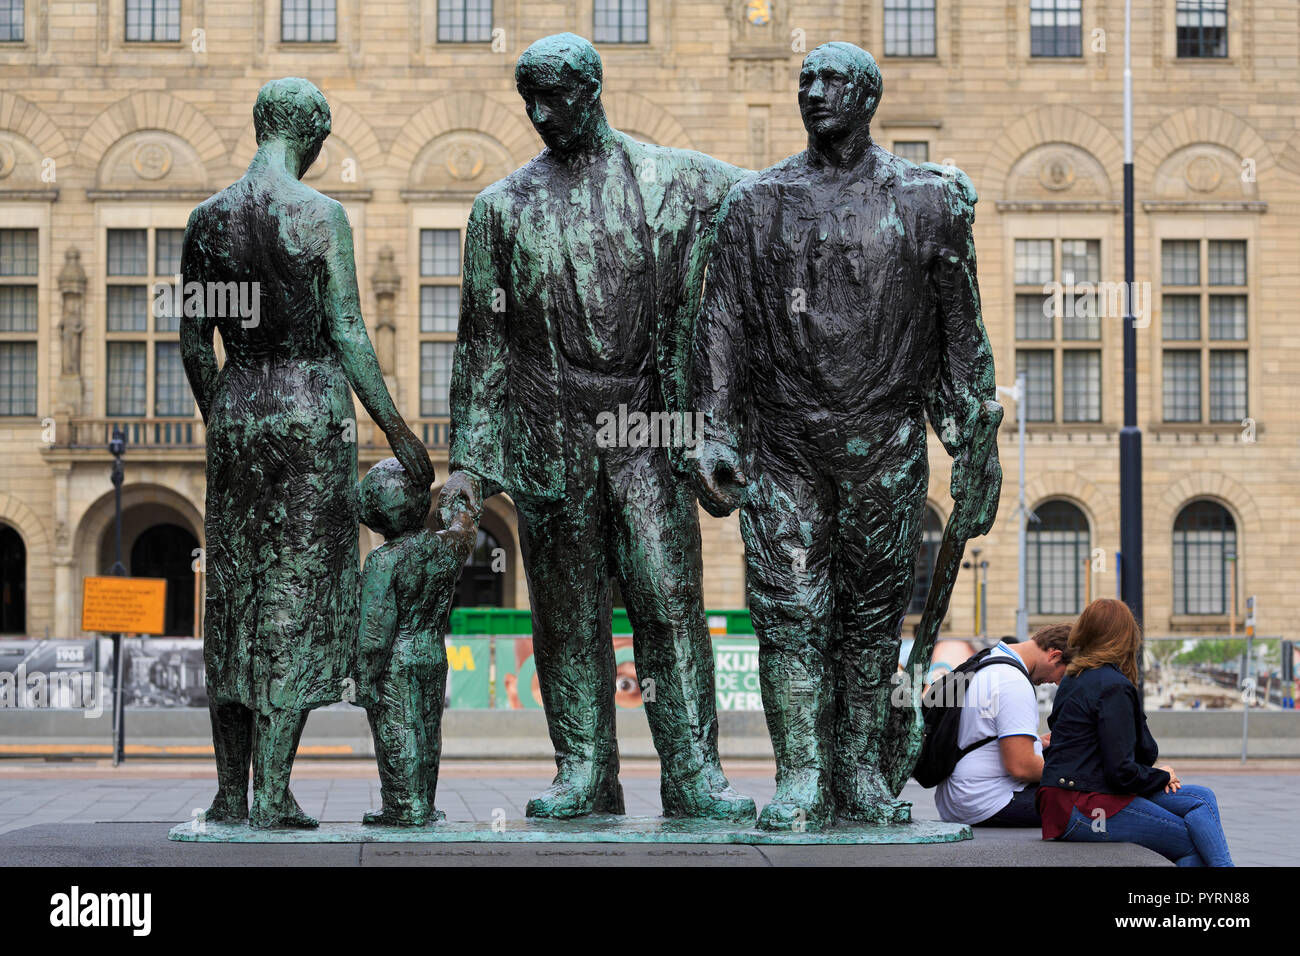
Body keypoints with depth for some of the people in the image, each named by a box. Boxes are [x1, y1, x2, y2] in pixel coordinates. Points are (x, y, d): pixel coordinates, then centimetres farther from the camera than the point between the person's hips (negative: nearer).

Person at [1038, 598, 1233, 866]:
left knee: (1202, 797, 7)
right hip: (1087, 811, -9)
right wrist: (1162, 776, 2)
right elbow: (1121, 772, -19)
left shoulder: (1073, 680, 16)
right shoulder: (1114, 686, -14)